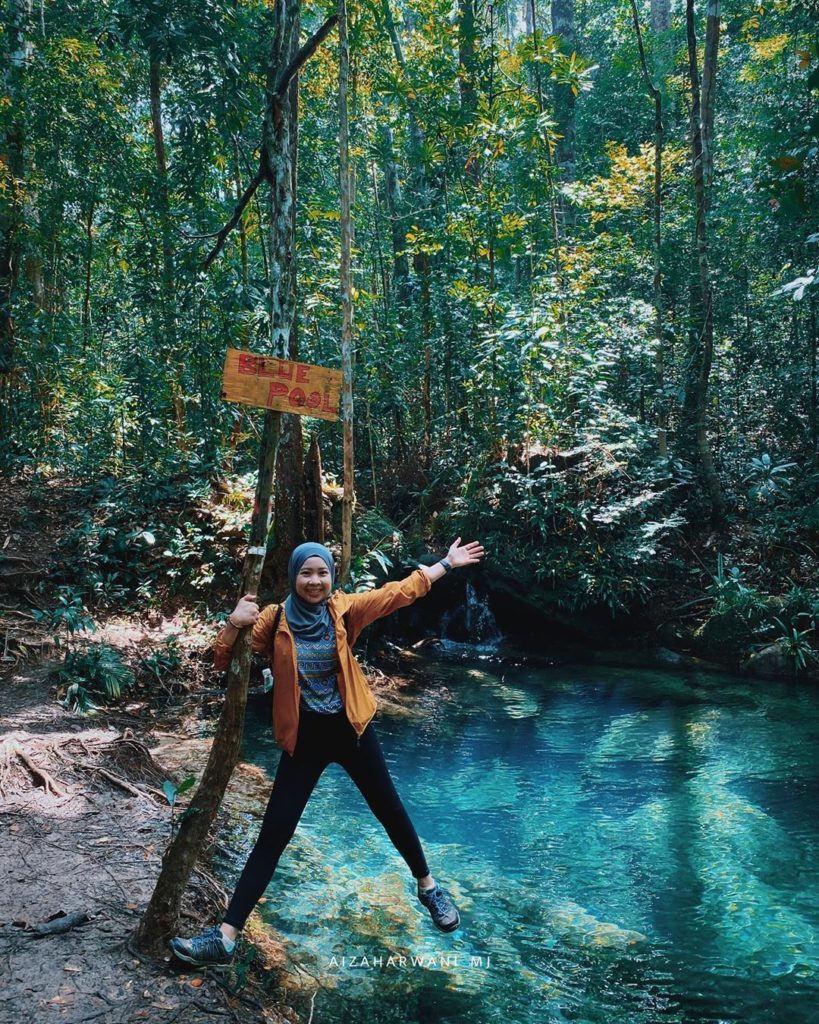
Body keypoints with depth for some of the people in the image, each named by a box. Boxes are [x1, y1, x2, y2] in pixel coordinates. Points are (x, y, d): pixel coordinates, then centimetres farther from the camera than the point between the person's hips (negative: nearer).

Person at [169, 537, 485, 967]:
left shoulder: (344, 609, -6)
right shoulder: (274, 619, -10)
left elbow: (400, 592, 2)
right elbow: (224, 660, -13)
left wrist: (447, 563, 6)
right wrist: (233, 623, -32)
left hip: (350, 729, 1)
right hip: (304, 737, -1)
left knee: (391, 811, 14)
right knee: (273, 835, -2)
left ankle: (427, 886, 39)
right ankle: (226, 935, 5)